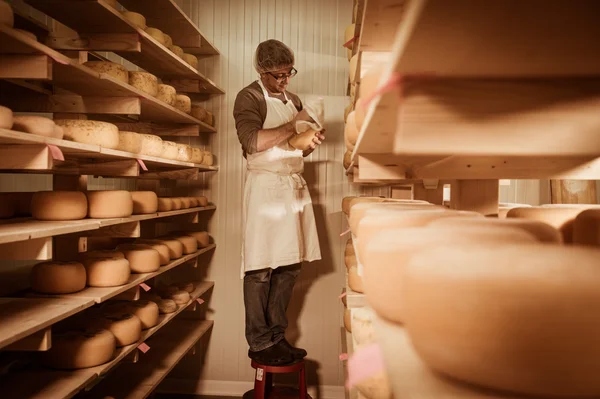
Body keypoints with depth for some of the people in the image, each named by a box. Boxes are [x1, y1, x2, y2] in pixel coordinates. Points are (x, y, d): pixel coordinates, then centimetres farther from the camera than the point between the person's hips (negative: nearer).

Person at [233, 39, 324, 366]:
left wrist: (312, 142, 4)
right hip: (265, 185, -7)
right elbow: (253, 141, -19)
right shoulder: (249, 97, -2)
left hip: (295, 185, 7)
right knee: (261, 269, -4)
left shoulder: (293, 101, 20)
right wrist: (293, 125, -13)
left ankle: (277, 336, 18)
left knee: (289, 265, 7)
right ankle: (259, 343, 6)